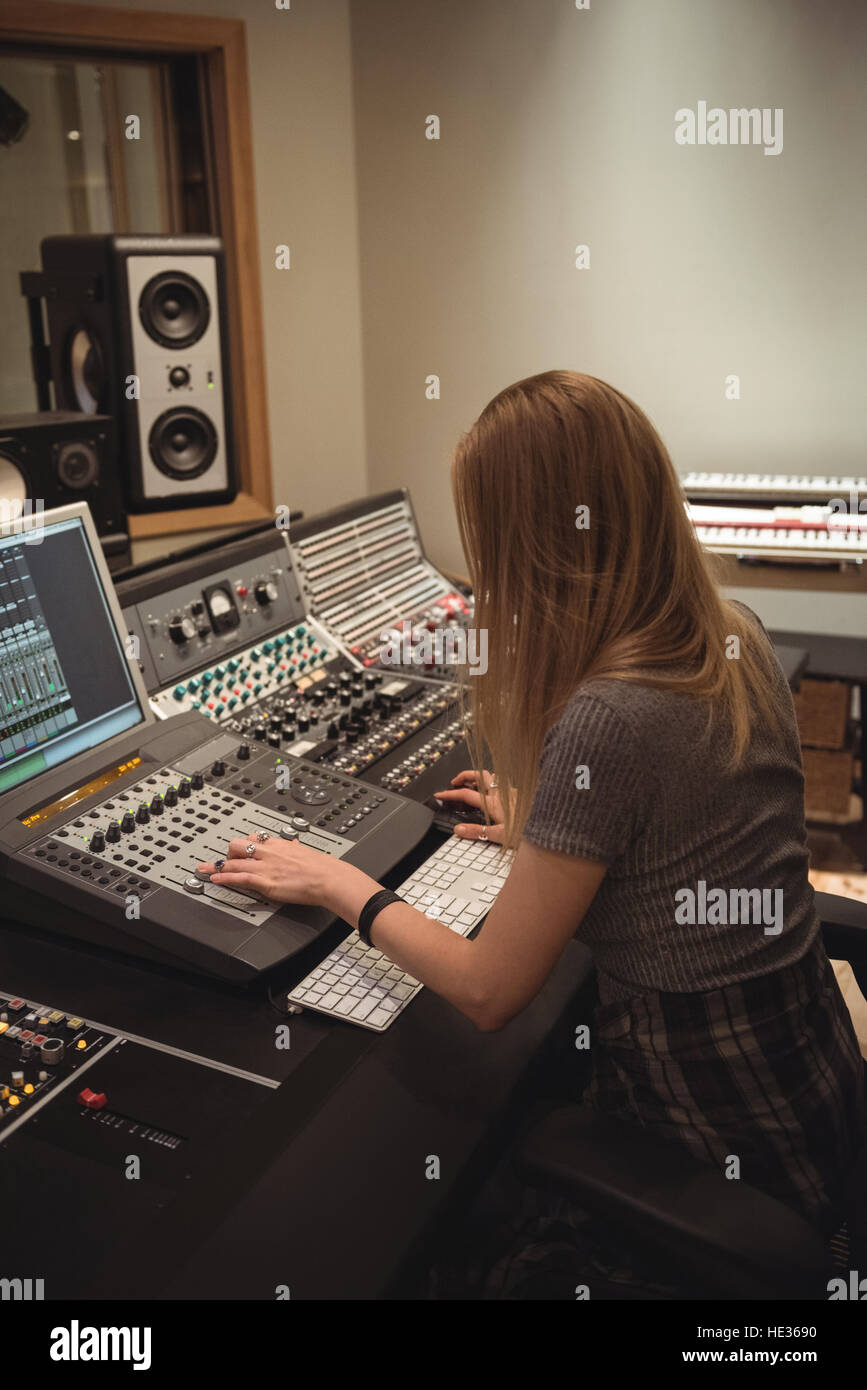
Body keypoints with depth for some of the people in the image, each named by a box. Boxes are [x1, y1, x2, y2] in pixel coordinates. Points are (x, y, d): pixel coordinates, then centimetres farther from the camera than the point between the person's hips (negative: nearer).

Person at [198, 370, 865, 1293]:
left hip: (722, 1131, -7)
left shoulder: (604, 722, -30)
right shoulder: (735, 635, -5)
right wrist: (548, 828, 17)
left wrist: (339, 886, -7)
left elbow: (487, 992, -19)